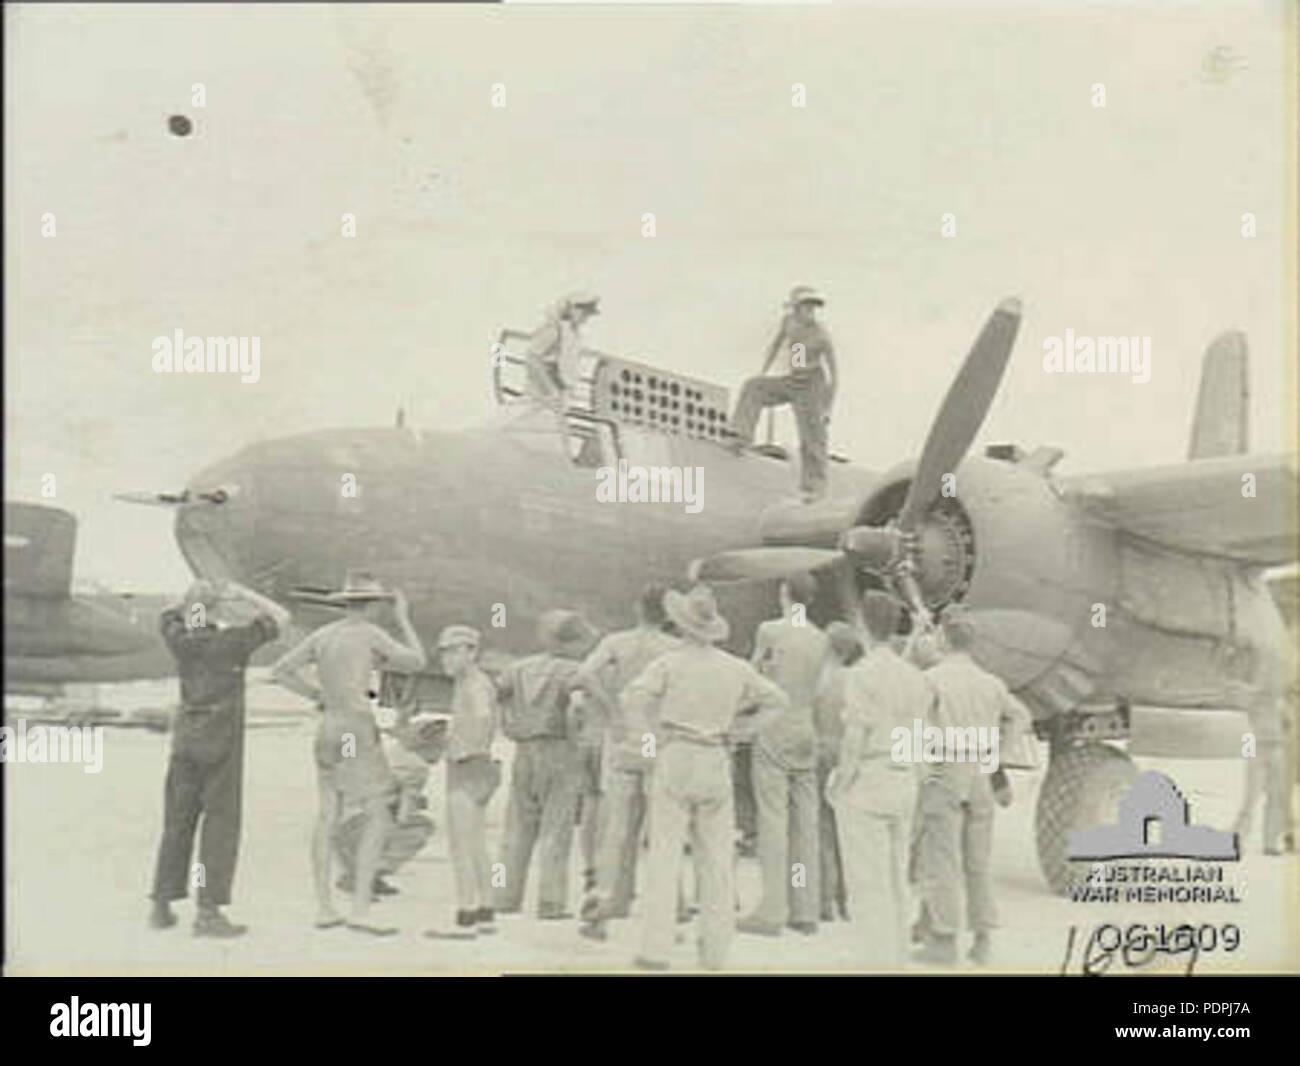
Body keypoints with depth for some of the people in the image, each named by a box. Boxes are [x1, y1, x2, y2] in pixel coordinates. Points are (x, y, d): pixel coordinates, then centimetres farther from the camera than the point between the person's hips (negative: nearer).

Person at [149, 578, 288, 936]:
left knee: (177, 823, 12)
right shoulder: (232, 642, -11)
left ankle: (162, 906, 16)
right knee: (220, 826, -2)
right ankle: (209, 913, -6)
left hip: (184, 741, 5)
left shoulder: (181, 641, 3)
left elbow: (169, 615, 26)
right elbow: (280, 618, -1)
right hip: (220, 745, -5)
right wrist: (243, 593, 4)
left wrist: (200, 594, 17)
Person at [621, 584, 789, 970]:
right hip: (715, 761, 3)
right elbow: (777, 701, 13)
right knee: (716, 858, 9)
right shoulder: (736, 668, 6)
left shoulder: (671, 662, -5)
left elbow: (633, 698, -17)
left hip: (675, 756, -3)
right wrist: (737, 727, 13)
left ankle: (656, 949, -3)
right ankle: (715, 949, 11)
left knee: (664, 855, -1)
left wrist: (657, 728, -1)